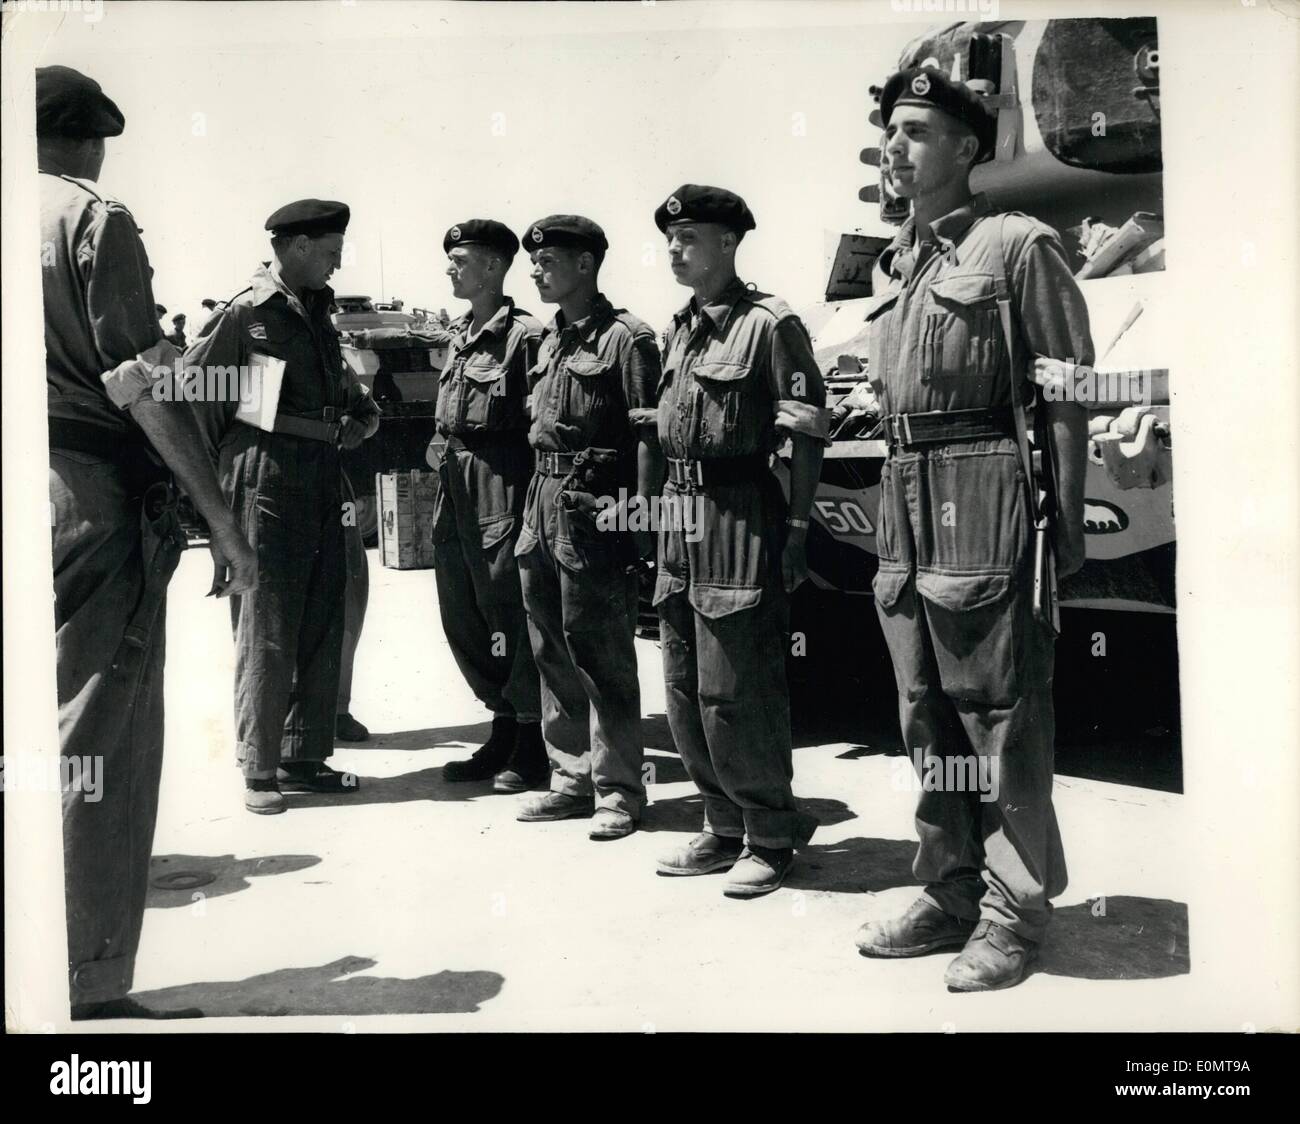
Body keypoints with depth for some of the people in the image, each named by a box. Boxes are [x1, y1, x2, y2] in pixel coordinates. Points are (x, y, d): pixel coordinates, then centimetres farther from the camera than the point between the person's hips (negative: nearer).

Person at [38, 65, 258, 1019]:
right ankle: (90, 990, 4)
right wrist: (222, 521, -11)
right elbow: (146, 386, -12)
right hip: (95, 504, -7)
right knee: (101, 747, -1)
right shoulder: (94, 221, -4)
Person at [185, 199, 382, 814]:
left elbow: (339, 387, 27)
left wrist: (361, 415, 8)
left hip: (321, 485, 8)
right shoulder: (245, 313, -6)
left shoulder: (317, 314, 16)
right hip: (266, 481, -7)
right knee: (266, 634, -2)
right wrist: (222, 460, -1)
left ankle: (305, 758, 20)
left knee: (322, 627, 9)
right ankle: (258, 770, 8)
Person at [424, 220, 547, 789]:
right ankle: (502, 729, 25)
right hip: (454, 483, 9)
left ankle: (531, 743, 11)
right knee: (461, 614, 12)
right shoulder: (459, 334, 16)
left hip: (501, 484, -9)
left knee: (508, 610, -2)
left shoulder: (525, 335, -10)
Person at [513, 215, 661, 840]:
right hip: (543, 503, 8)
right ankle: (572, 778, 24)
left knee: (601, 654, -2)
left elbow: (647, 434, -12)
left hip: (595, 508, -8)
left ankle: (617, 789, 9)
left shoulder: (625, 337, -7)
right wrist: (536, 506, 15)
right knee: (551, 651, 12)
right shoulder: (550, 341, 18)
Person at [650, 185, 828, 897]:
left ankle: (771, 836, 12)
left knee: (733, 692, -5)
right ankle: (726, 826, 26)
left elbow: (808, 434, -10)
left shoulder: (770, 323, -8)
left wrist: (797, 529, -15)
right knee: (684, 691, 12)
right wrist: (670, 516, 14)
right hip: (680, 518, 8)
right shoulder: (680, 330, 16)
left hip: (739, 518, -8)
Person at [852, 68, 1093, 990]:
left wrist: (1065, 530, -11)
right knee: (928, 714, 13)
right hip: (906, 504, 8)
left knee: (1002, 714, -2)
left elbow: (1068, 398, -7)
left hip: (984, 498, -8)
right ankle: (950, 893, 25)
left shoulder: (1018, 244, -3)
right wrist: (896, 511, 17)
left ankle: (1015, 910, 11)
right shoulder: (900, 264, 19)